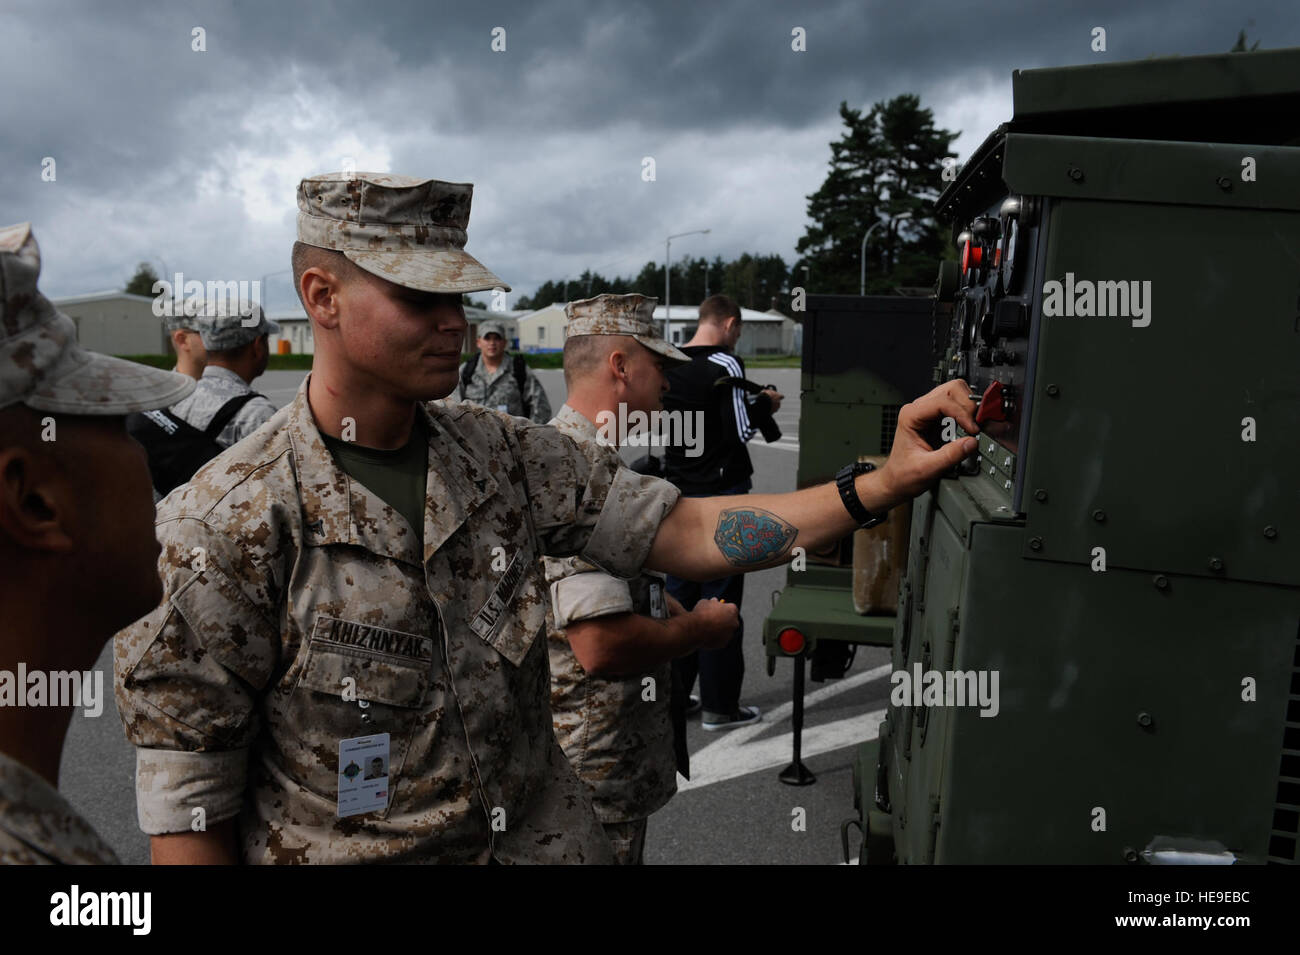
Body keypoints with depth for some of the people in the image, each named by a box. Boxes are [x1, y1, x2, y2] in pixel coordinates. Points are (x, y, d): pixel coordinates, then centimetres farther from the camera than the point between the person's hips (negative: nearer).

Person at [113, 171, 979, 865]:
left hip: (545, 838, 4)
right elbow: (186, 803, -13)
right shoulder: (229, 526, -18)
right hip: (343, 852, -3)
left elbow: (686, 532, -8)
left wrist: (884, 483, -15)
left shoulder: (507, 455, -5)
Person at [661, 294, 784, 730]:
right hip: (721, 494, -7)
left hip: (679, 495, 7)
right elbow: (741, 430, -18)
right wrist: (764, 403, 1)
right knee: (721, 600, 0)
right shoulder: (725, 364, -14)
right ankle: (719, 706, 8)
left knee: (679, 593, 14)